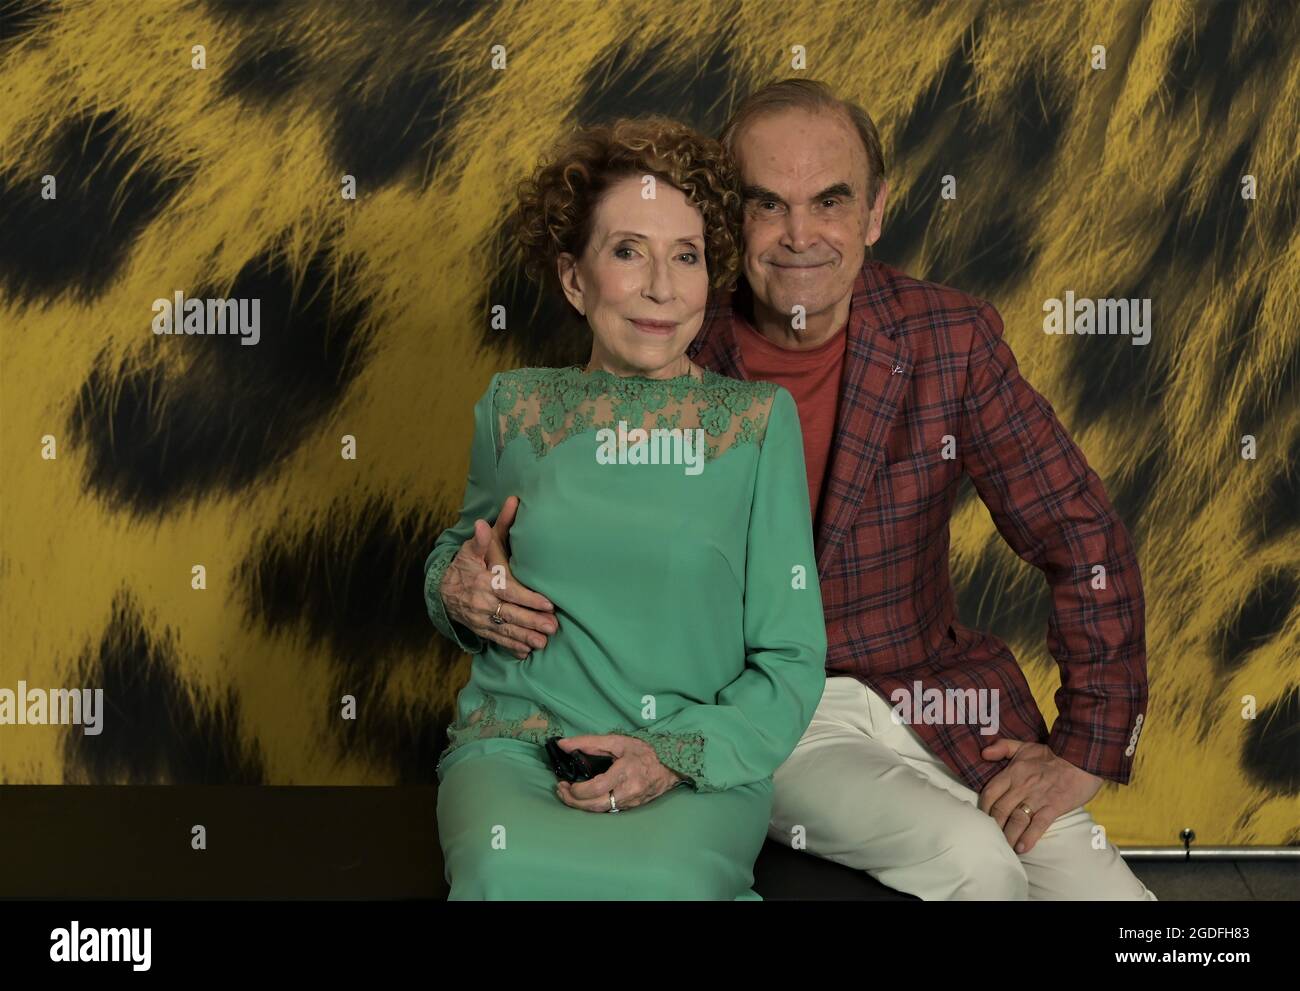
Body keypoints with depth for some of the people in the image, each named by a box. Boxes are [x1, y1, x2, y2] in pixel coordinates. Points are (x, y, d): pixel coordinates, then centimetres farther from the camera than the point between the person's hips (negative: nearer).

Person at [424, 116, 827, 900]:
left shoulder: (758, 419, 2)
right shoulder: (517, 407, 7)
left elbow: (791, 658, 1)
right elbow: (455, 550, 25)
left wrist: (677, 755, -15)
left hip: (701, 760, -1)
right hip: (516, 740, 1)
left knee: (665, 878, -35)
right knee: (504, 870, -34)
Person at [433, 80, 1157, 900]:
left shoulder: (951, 340, -6)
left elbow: (1085, 538, -1)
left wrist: (1087, 747, -6)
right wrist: (479, 584, -22)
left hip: (933, 700, 2)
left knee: (1095, 880, -12)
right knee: (971, 856, -24)